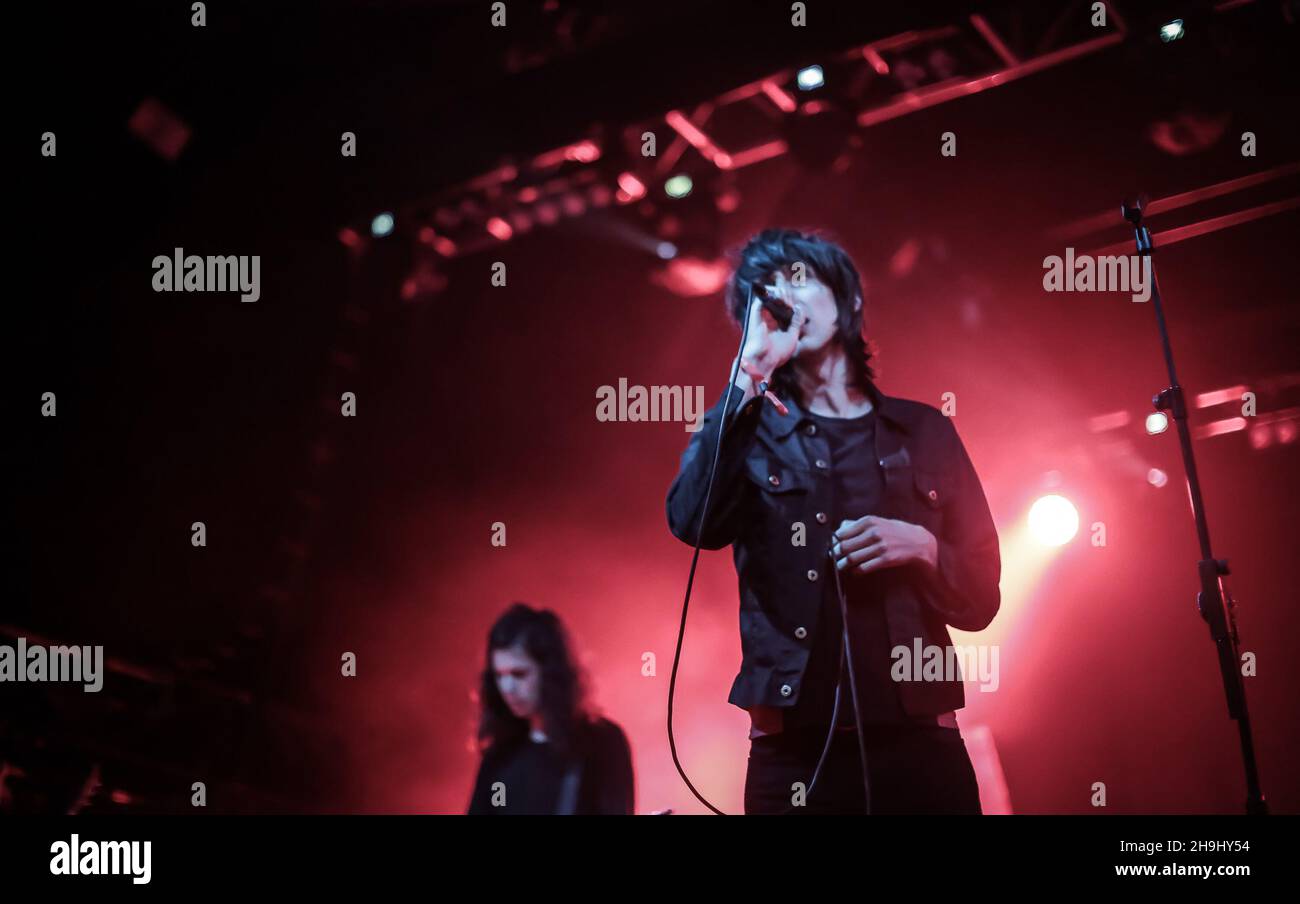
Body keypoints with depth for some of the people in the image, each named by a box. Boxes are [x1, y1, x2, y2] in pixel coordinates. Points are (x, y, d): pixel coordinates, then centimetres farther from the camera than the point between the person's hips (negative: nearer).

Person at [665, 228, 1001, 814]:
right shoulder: (751, 430, 7)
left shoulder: (923, 430, 10)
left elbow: (979, 600, 10)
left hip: (920, 747, 1)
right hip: (796, 757, -1)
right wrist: (750, 373, -13)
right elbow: (692, 522, -14)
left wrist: (922, 548, -10)